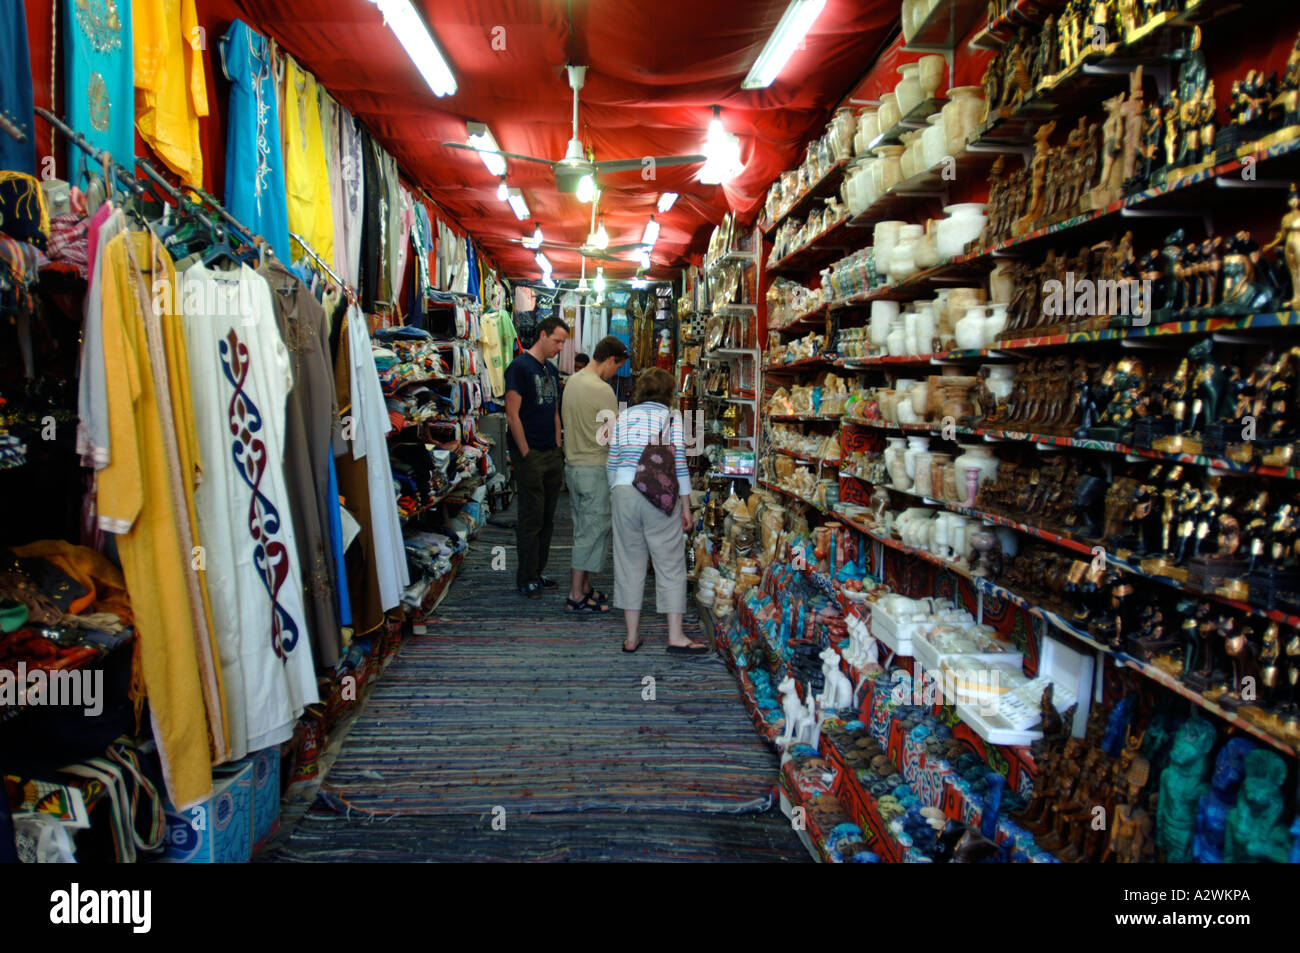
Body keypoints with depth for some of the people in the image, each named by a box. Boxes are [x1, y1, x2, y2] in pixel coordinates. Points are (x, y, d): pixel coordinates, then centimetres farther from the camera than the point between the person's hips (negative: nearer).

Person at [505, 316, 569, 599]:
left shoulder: (552, 370, 16)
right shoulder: (520, 367, -9)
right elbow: (512, 415, -14)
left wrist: (558, 448, 14)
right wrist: (525, 454, -16)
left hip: (552, 456, 8)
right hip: (530, 457, -8)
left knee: (547, 518, 12)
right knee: (531, 519, -3)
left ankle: (537, 573, 22)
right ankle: (526, 579, 7)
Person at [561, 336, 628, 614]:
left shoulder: (572, 380, 10)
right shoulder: (602, 390, -18)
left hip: (572, 465, 9)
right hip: (594, 468, -9)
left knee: (584, 529, 16)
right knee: (593, 531, -1)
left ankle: (584, 588, 24)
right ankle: (576, 596, 4)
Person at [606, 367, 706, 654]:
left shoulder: (623, 418, 10)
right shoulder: (671, 418, 2)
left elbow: (612, 462, 9)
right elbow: (679, 462, -2)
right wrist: (685, 506, 4)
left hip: (623, 492, 3)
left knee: (629, 563, 9)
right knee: (670, 564, 5)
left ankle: (632, 636, 15)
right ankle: (675, 636, 8)